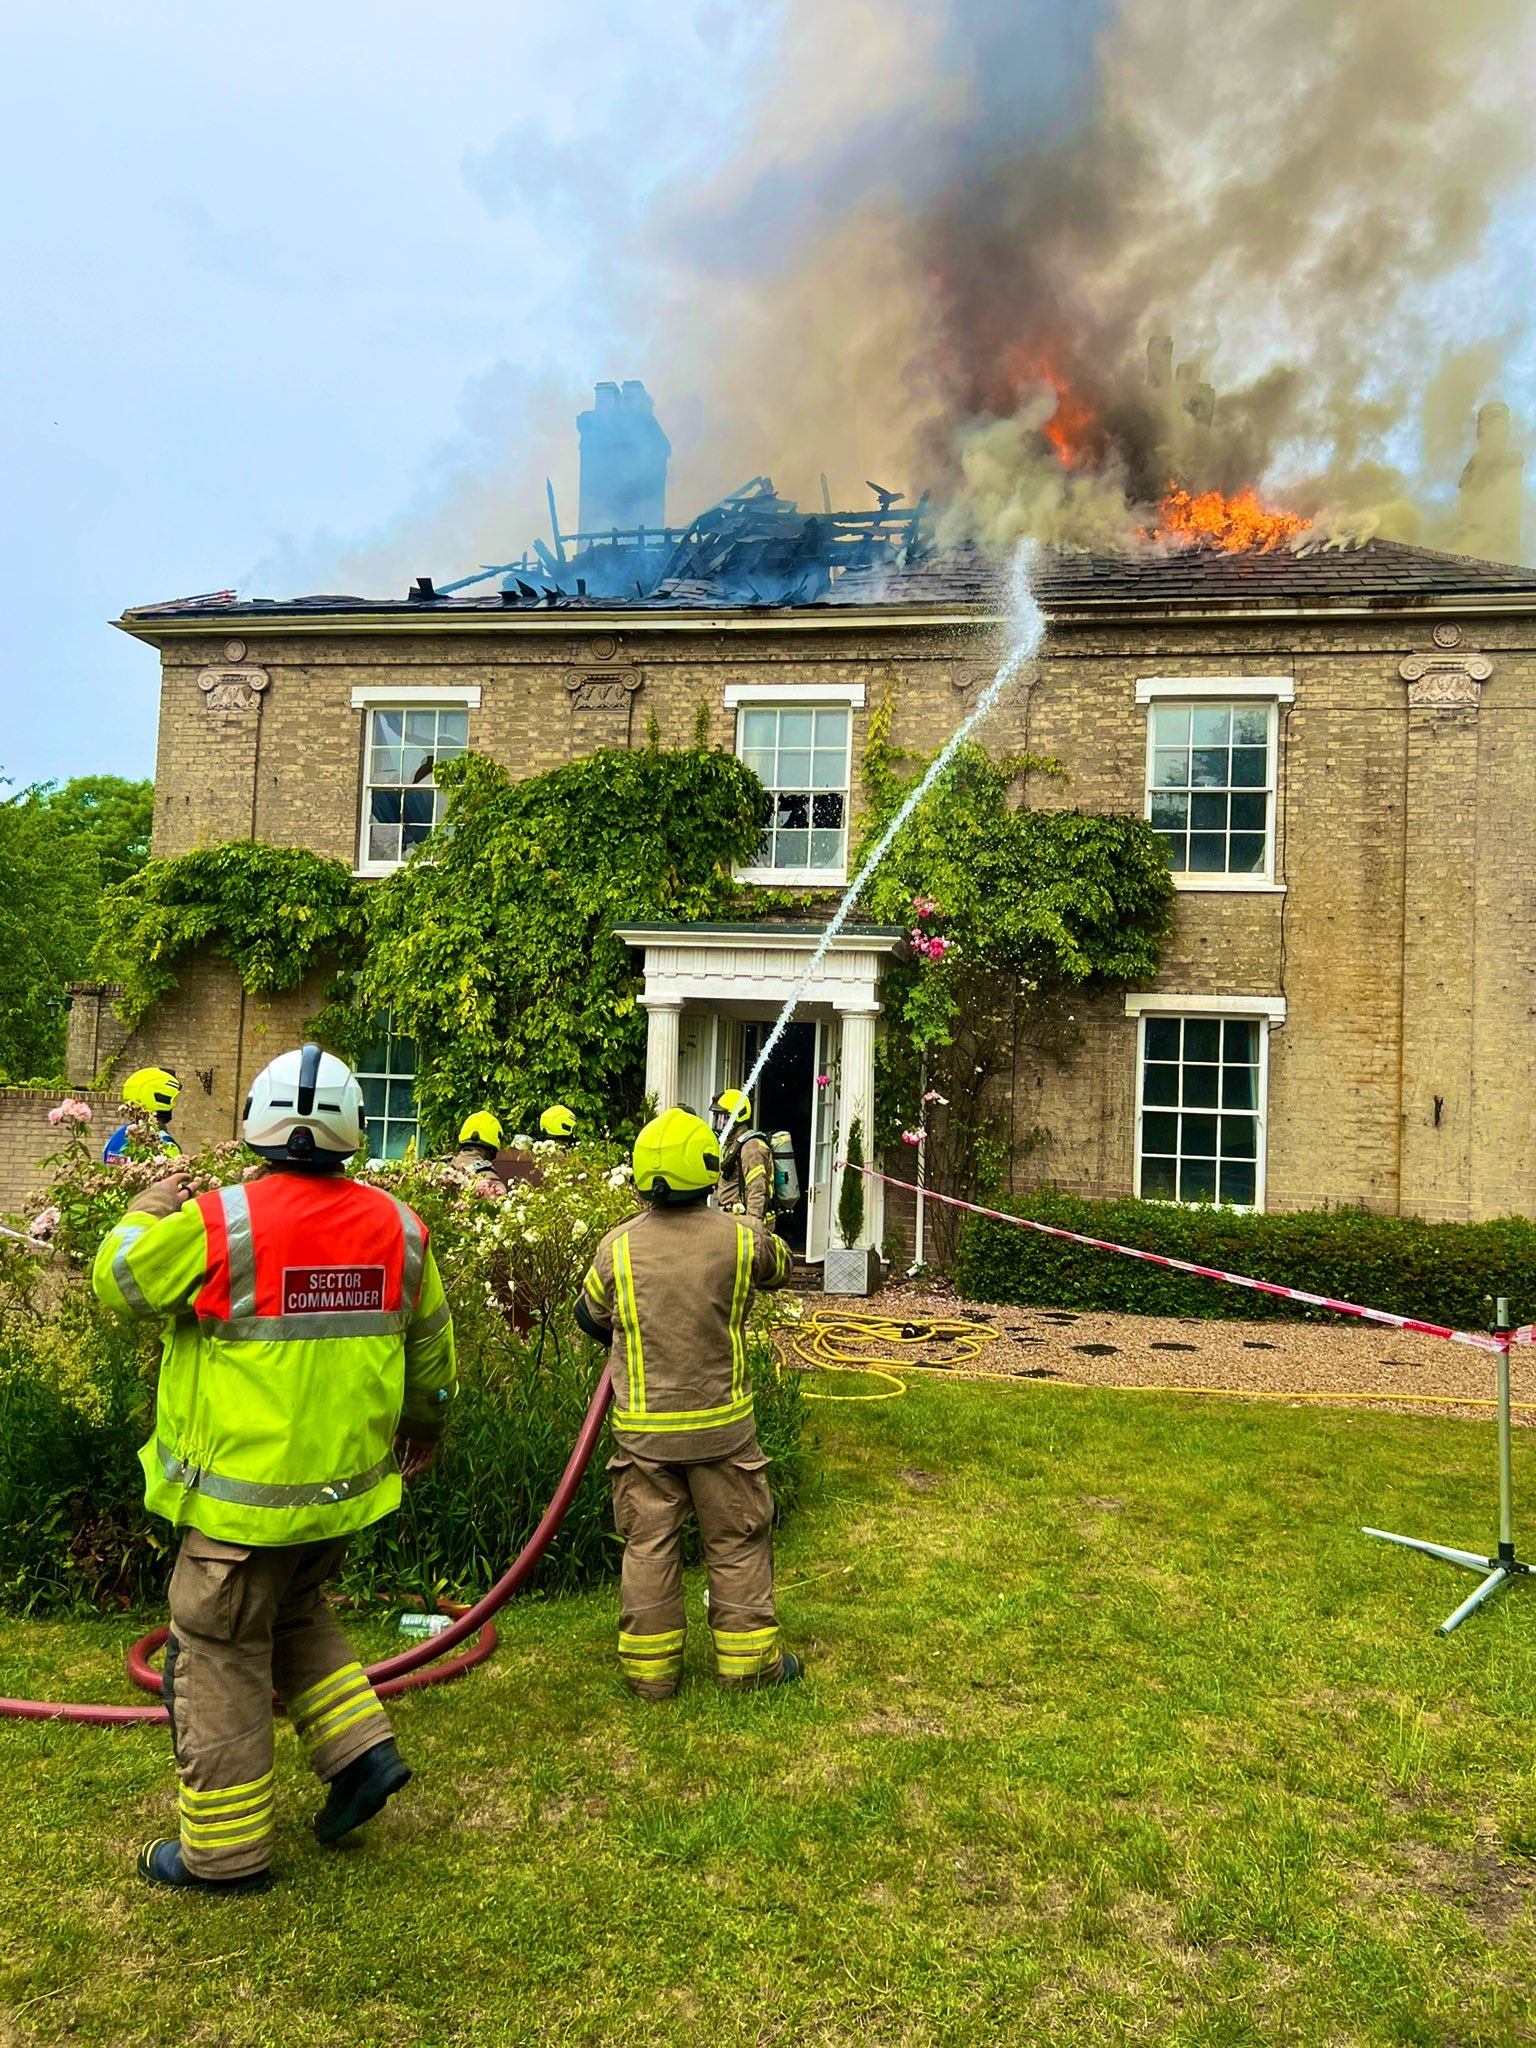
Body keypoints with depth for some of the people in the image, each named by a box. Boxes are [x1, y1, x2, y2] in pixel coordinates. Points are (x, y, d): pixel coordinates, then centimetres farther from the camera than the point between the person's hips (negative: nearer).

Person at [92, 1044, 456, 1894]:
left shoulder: (218, 1221, -19)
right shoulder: (397, 1226, -3)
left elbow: (120, 1281, -2)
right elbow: (429, 1346, 10)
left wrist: (146, 1210, 16)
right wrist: (424, 1428, 26)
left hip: (243, 1496, -5)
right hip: (345, 1482, 5)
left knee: (220, 1660, 12)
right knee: (294, 1616, 29)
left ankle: (224, 1850, 25)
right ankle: (361, 1750, 21)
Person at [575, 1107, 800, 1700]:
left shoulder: (618, 1246, -8)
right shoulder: (741, 1239, -11)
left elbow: (590, 1317, 9)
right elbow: (781, 1266, 12)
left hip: (643, 1429, 1)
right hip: (722, 1426, -1)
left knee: (648, 1545, 12)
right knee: (737, 1543, 14)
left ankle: (649, 1668, 22)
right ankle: (747, 1658, 26)